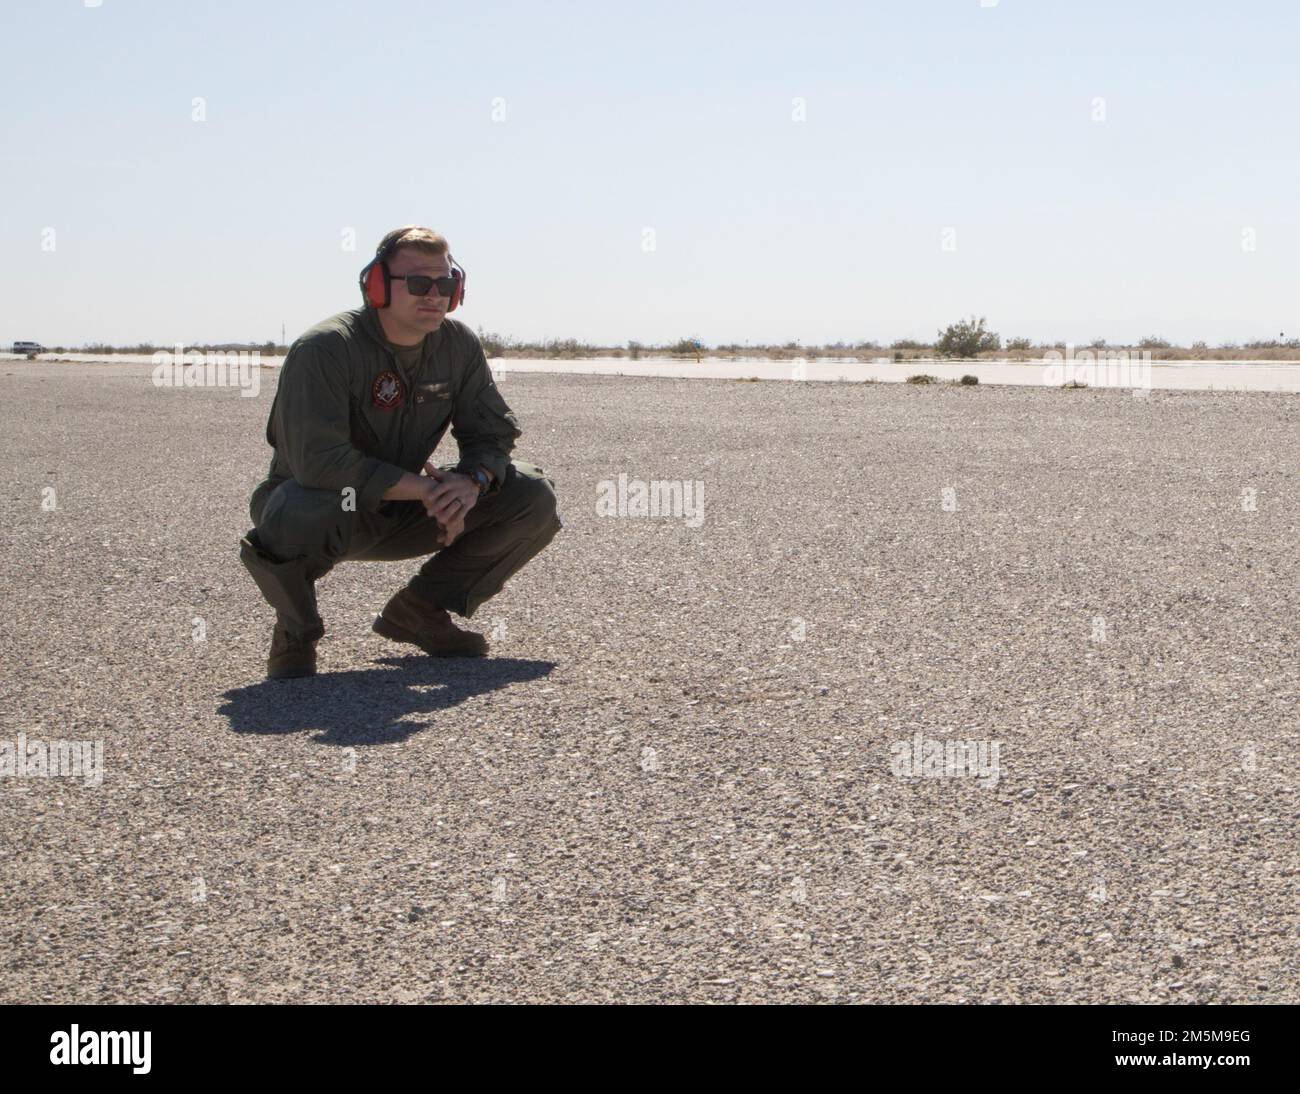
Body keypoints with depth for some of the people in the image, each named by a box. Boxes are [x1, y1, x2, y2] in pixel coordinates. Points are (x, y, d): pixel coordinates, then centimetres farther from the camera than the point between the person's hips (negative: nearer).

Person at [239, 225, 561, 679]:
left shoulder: (458, 344, -4)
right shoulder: (323, 349, -24)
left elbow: (492, 431, 0)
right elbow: (317, 461, -33)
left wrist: (472, 480, -25)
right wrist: (427, 488, -31)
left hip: (404, 515, 6)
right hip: (331, 513, -6)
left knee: (533, 497, -8)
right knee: (305, 510, -43)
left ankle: (419, 611, 5)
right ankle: (295, 630, -9)